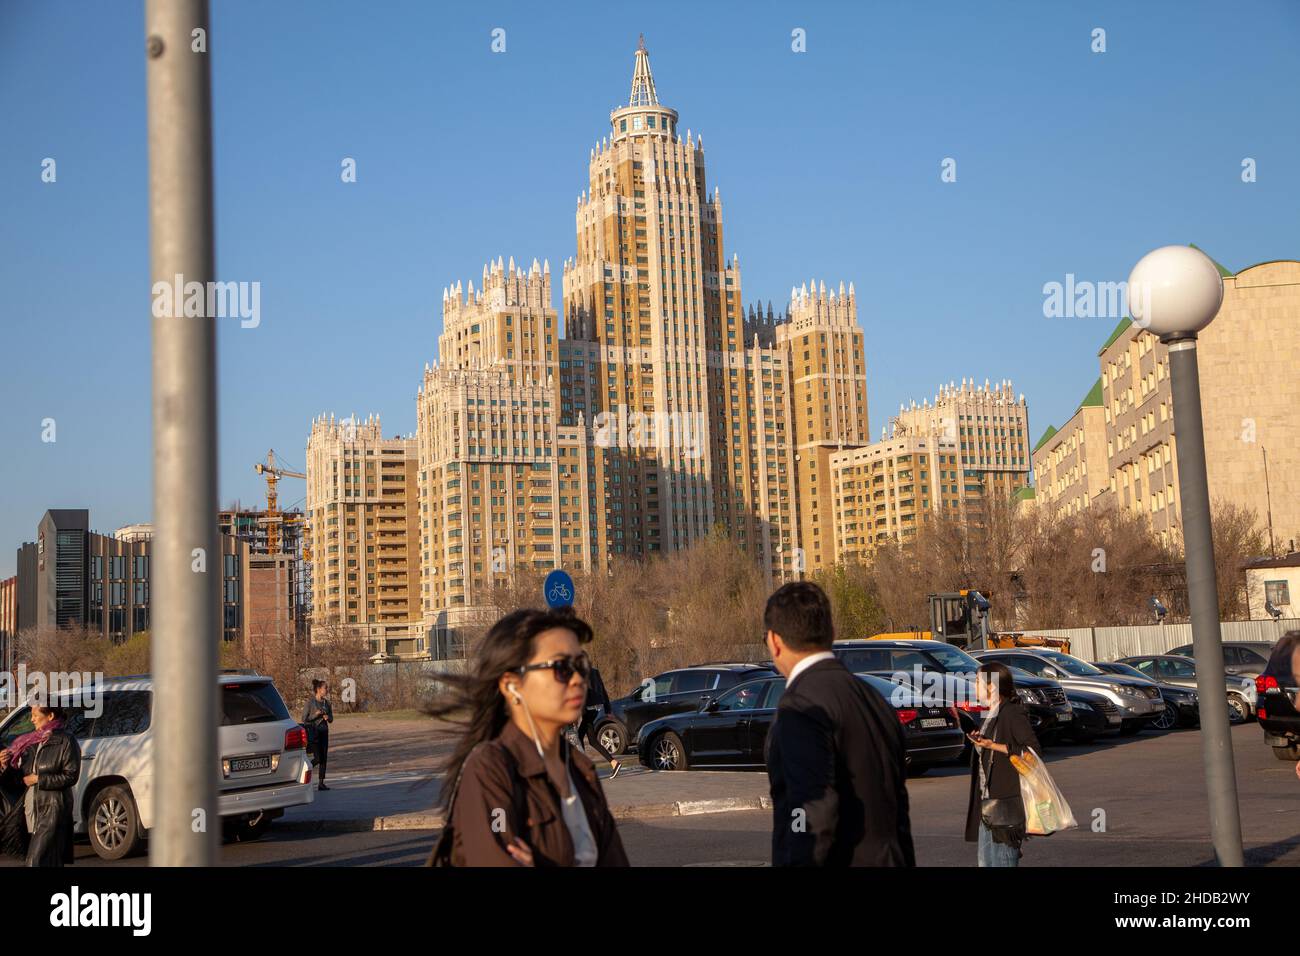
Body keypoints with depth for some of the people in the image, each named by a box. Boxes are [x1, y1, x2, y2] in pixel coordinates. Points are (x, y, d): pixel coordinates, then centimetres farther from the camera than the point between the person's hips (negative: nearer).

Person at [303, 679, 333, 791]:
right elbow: (304, 718, -8)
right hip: (313, 732, -6)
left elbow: (331, 719, 13)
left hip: (324, 732, 6)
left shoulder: (326, 702, 9)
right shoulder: (310, 701, -8)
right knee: (318, 758, -11)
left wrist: (327, 717, -8)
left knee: (324, 758, 2)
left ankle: (321, 783, 5)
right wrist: (315, 715, -19)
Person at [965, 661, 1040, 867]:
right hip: (987, 804, 10)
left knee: (1003, 861, -7)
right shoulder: (991, 716, 16)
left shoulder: (1012, 714, -12)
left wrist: (992, 745, -21)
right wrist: (981, 742, 5)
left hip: (1005, 805, -10)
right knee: (986, 861, 12)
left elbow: (1033, 750, -20)